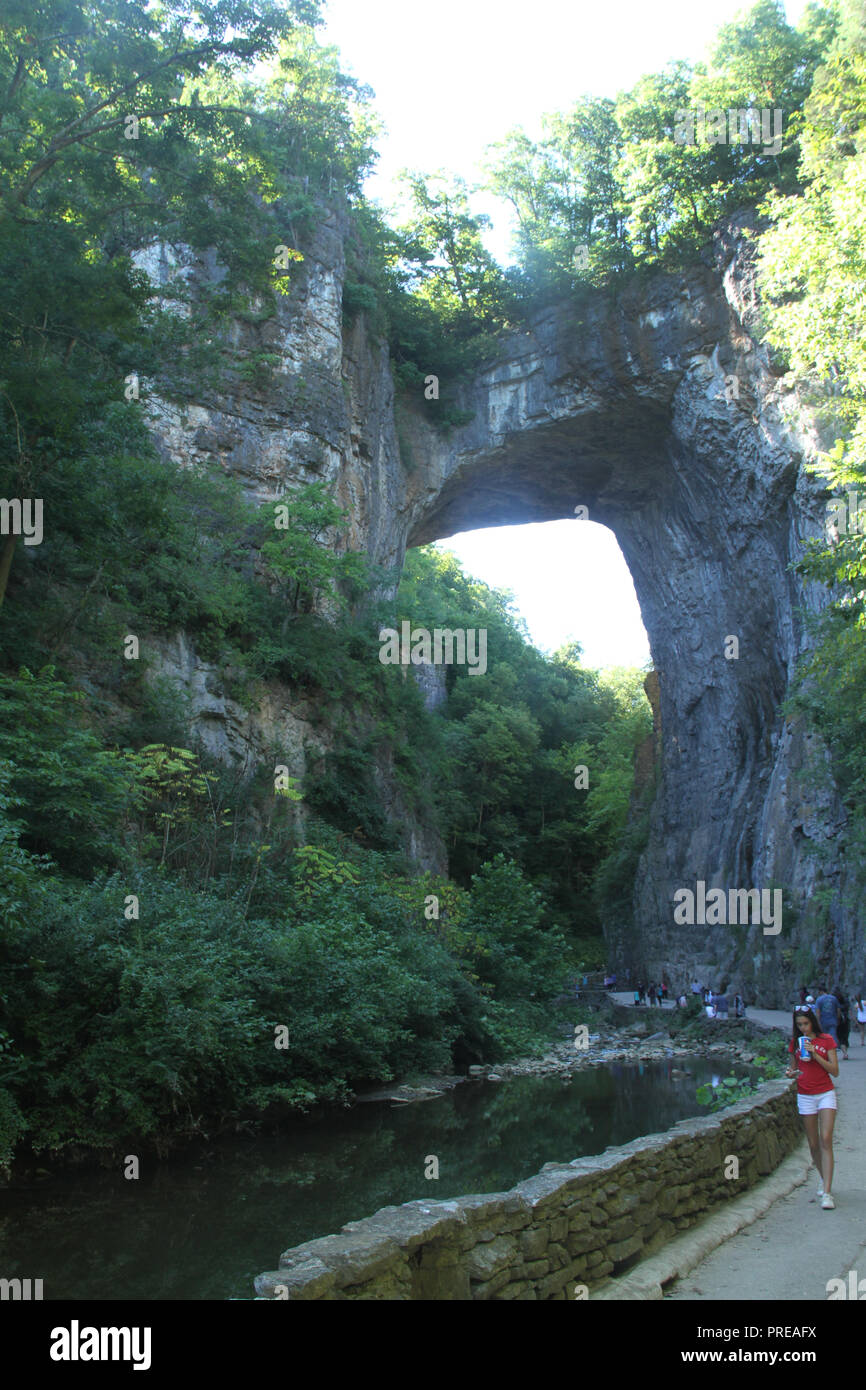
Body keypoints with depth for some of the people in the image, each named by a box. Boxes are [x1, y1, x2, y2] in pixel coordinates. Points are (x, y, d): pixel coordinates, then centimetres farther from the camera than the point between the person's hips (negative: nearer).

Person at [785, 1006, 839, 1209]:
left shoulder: (826, 1040, -3)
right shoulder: (795, 1042, 5)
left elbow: (835, 1071, -7)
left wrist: (815, 1054, -18)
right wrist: (791, 1072, -6)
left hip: (826, 1094, -3)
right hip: (805, 1096, 3)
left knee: (826, 1140, -14)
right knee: (813, 1144, 7)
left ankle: (826, 1193, -16)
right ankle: (823, 1177, 32)